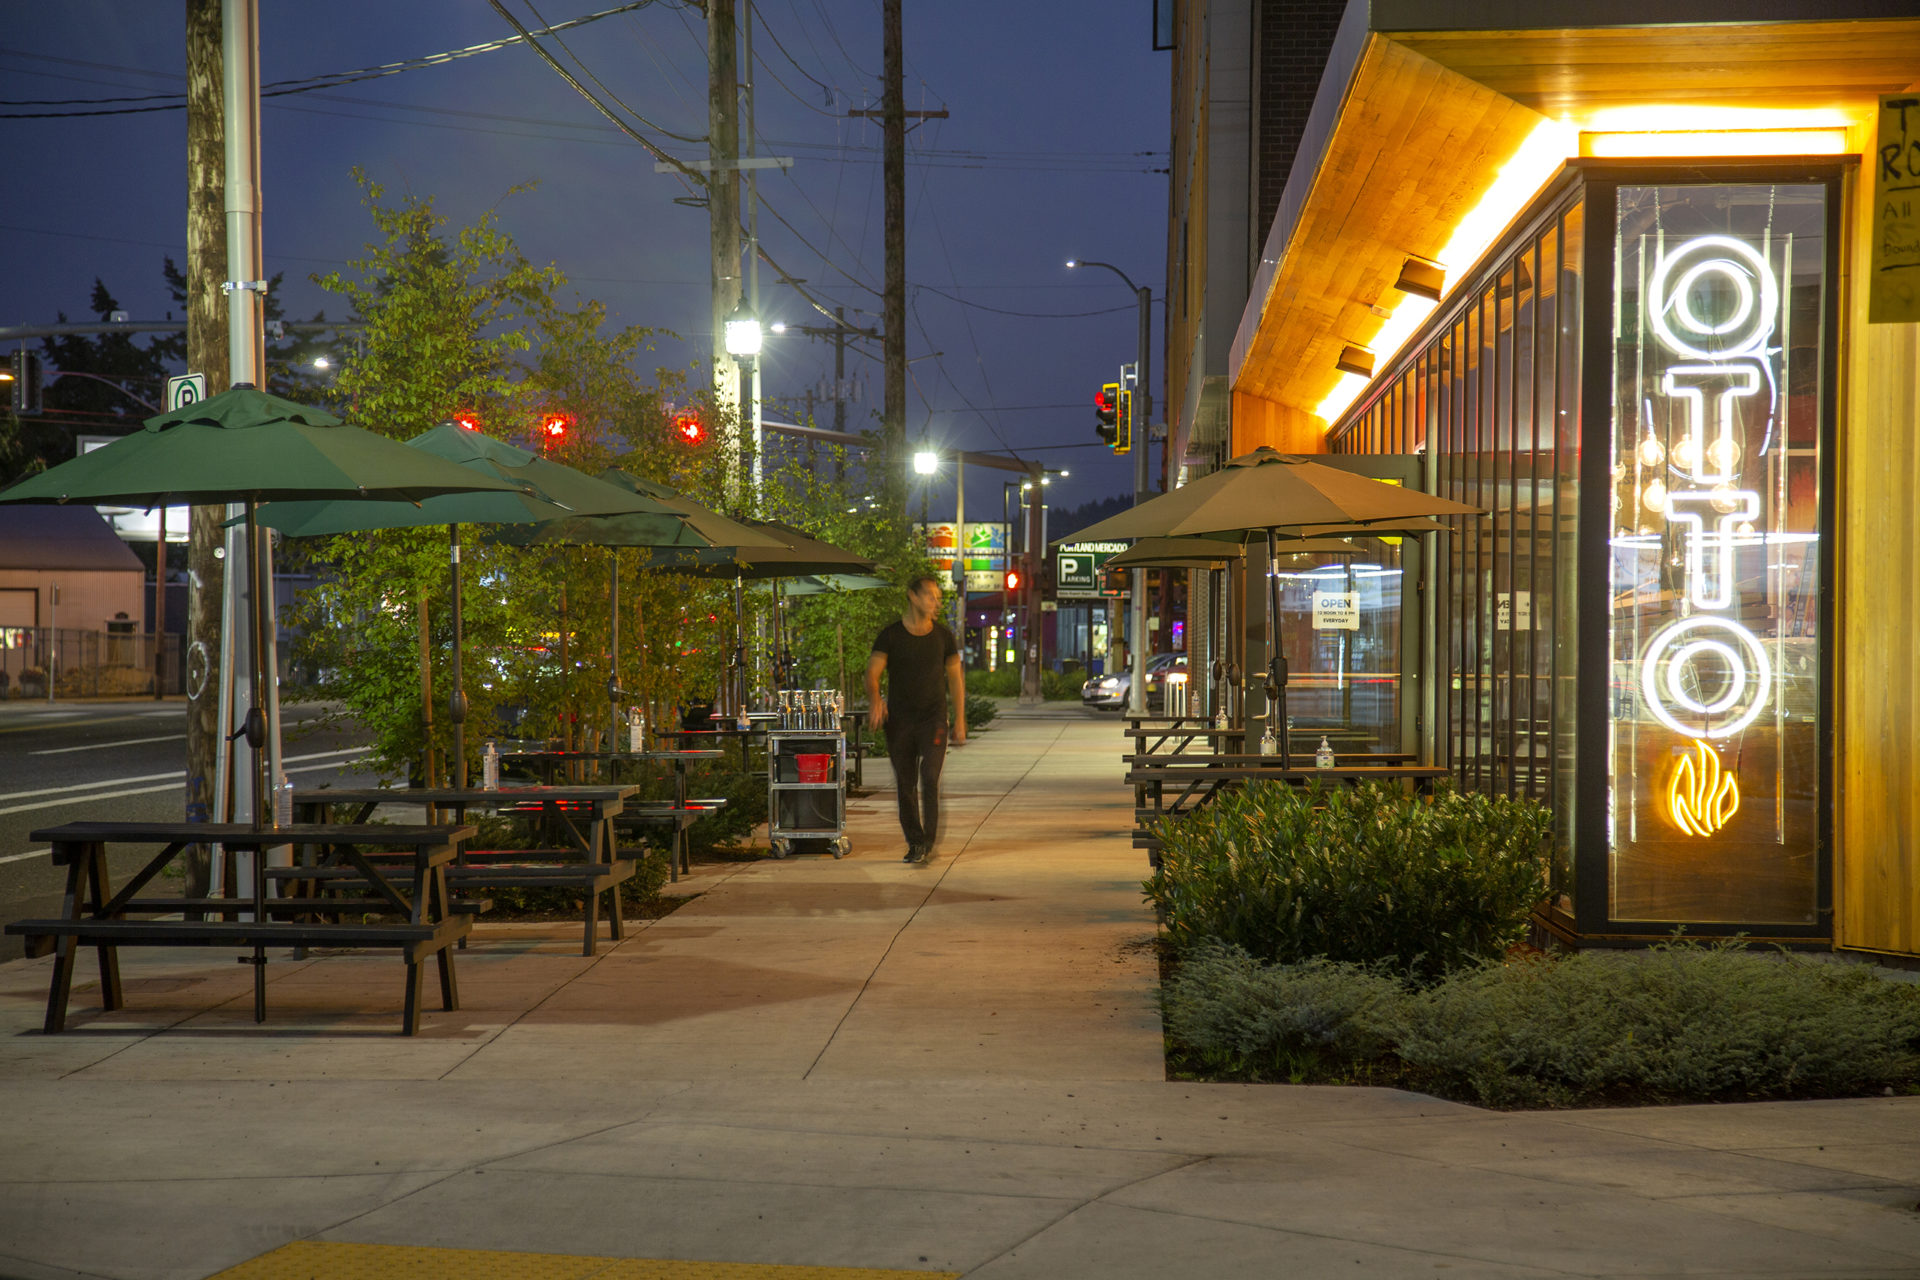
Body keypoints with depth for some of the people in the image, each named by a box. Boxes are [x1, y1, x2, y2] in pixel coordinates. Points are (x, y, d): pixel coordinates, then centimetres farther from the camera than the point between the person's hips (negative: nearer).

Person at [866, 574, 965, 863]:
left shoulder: (942, 636, 6)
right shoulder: (890, 635, 1)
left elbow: (956, 678, 12)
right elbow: (872, 673, -3)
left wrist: (960, 720, 7)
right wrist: (875, 700, -24)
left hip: (932, 719, 0)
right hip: (899, 720, 0)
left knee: (930, 777, -16)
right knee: (905, 785, 4)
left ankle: (928, 842, -12)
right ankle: (915, 842, 16)